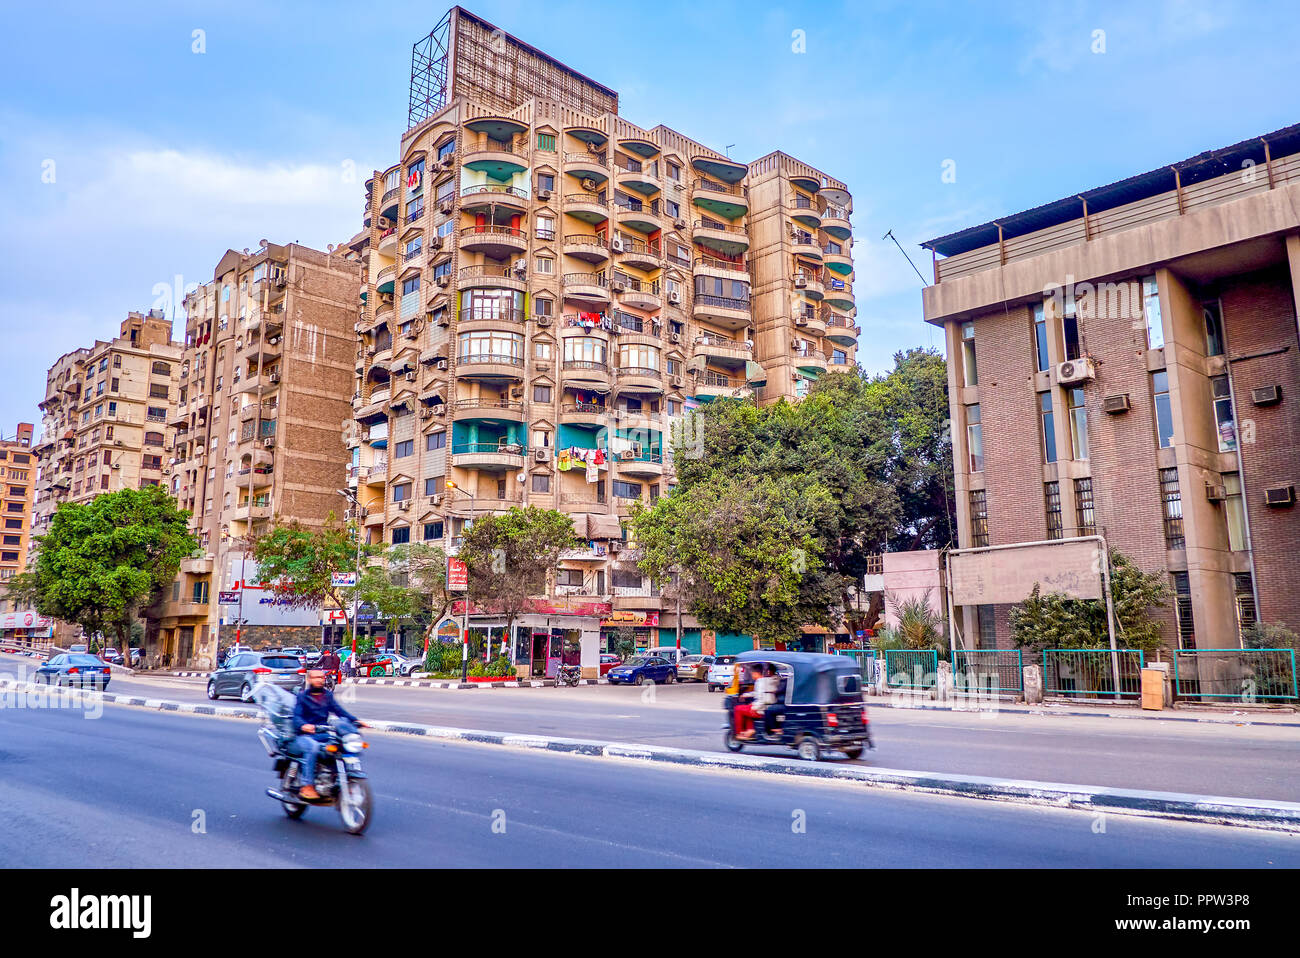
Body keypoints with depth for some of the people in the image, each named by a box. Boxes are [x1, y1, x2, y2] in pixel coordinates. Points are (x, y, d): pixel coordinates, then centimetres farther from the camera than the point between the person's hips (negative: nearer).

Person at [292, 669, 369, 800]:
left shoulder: (328, 695, 16)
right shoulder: (302, 696, 2)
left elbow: (338, 710, 7)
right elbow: (296, 716, -11)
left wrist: (356, 720, -9)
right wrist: (303, 725, -35)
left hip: (324, 734, 5)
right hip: (305, 735, -5)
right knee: (313, 747, -36)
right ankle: (307, 786, -34)